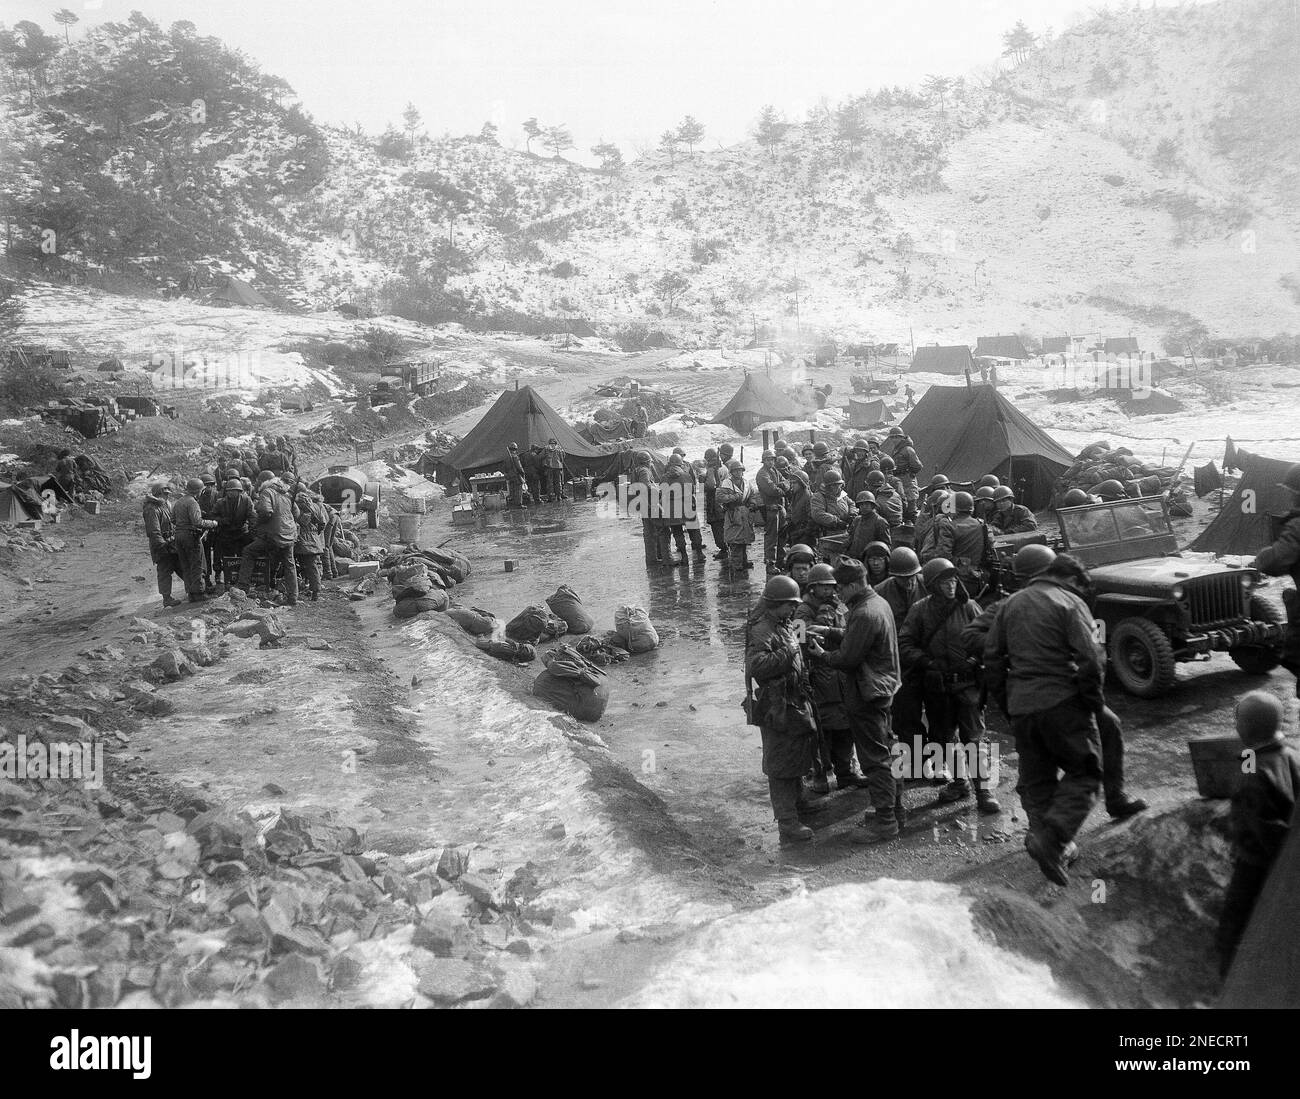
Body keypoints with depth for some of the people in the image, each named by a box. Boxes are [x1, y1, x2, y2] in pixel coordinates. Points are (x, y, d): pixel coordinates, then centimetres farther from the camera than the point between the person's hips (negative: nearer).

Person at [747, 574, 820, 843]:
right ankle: (787, 824, 0)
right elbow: (757, 667, -32)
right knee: (781, 766, -4)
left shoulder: (784, 627, 14)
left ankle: (797, 805, 38)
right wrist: (787, 652, -27)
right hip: (777, 707, -10)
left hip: (797, 704, 10)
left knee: (797, 759, 21)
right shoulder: (761, 631, -17)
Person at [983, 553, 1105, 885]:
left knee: (1035, 781, 16)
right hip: (1062, 702, -5)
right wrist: (1093, 703, -3)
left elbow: (991, 656, 13)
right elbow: (1090, 658, -14)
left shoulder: (1011, 603, 14)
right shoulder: (1070, 603, -4)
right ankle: (1052, 837, -13)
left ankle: (1040, 831, 12)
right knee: (1084, 773, 3)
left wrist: (1004, 703, 17)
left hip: (1020, 706, 6)